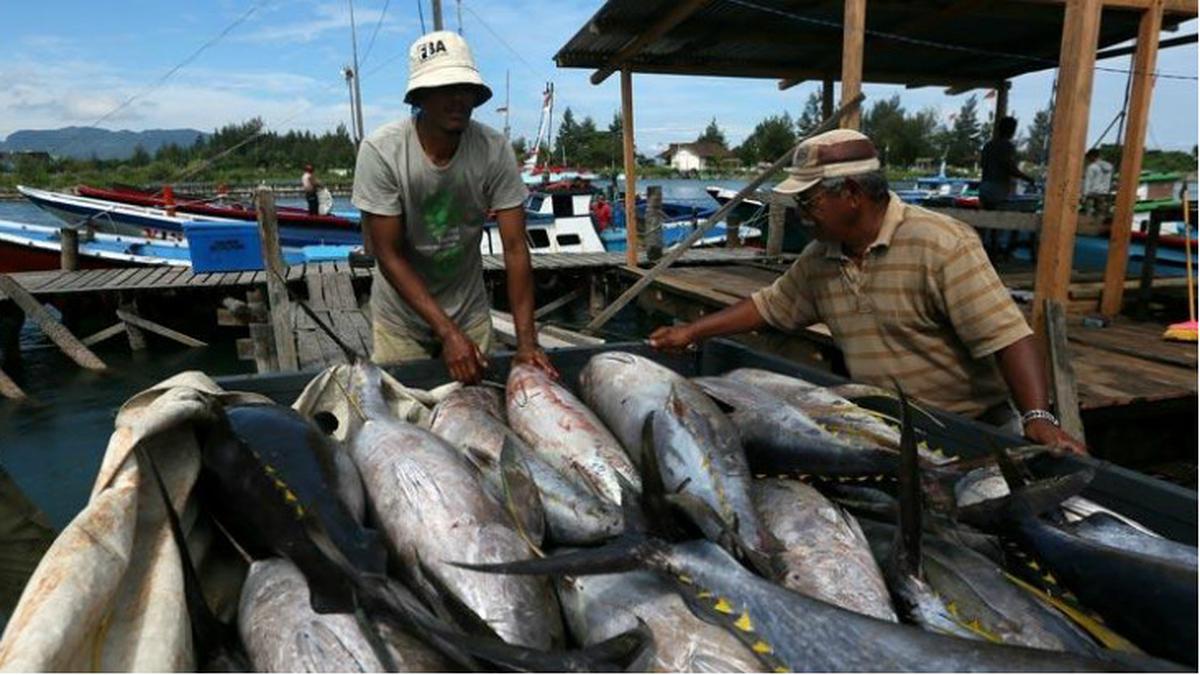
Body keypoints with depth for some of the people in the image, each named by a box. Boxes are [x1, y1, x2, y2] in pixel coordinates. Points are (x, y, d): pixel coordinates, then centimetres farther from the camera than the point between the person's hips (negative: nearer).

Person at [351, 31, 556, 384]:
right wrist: (447, 332, -25)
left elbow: (515, 248, -17)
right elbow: (389, 255, -19)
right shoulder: (380, 150, -21)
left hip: (470, 311, 2)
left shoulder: (495, 149, -17)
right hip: (402, 318, -1)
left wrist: (526, 341, -24)